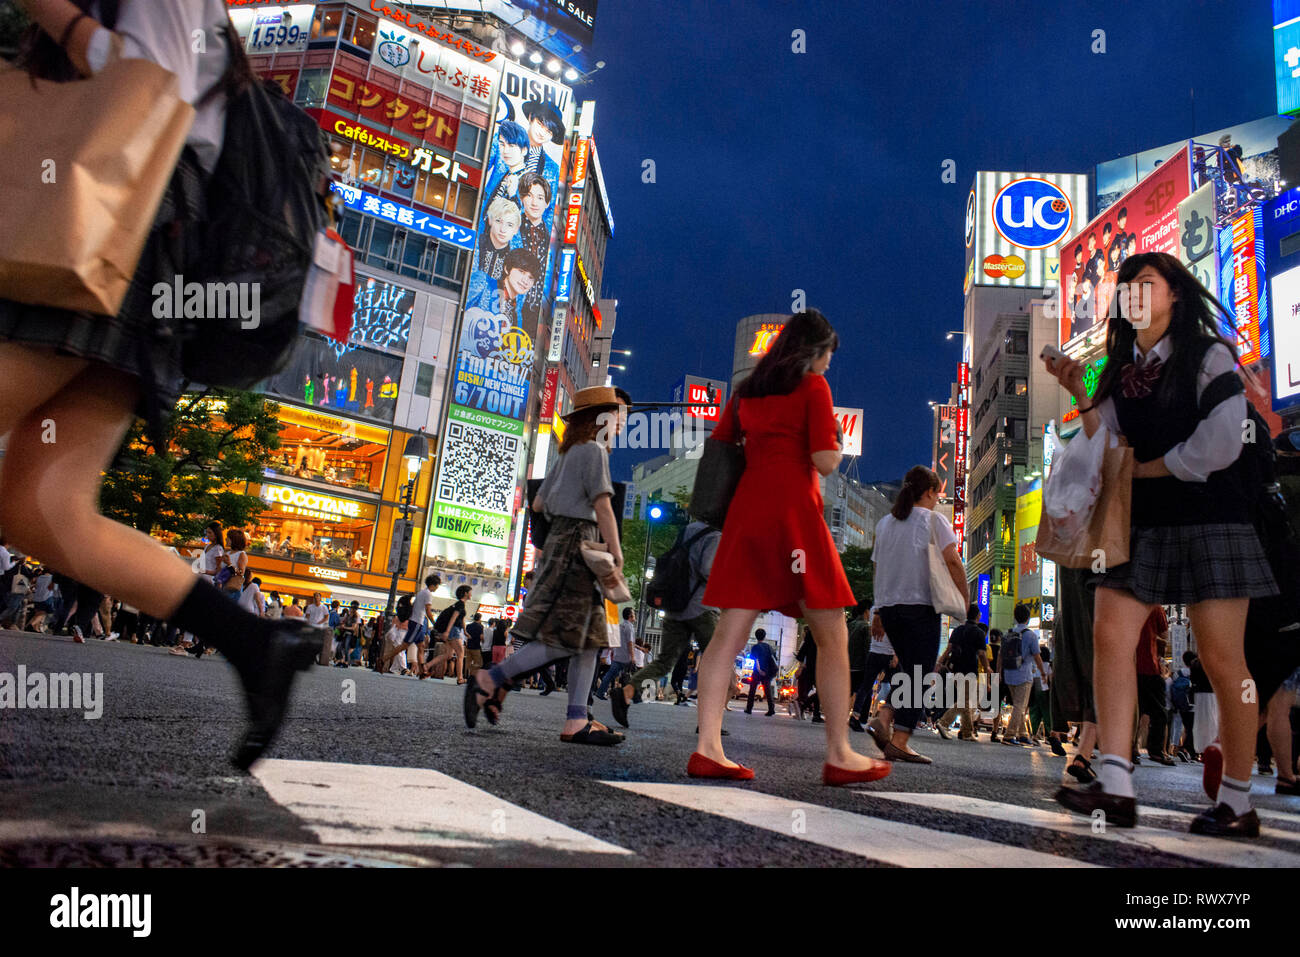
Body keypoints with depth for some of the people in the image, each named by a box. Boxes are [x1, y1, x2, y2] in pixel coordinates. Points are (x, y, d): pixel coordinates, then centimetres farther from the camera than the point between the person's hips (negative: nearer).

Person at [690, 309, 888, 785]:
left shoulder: (746, 390, 18)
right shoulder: (813, 386, 0)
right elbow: (826, 461, -9)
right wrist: (835, 440, 11)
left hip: (746, 509, 6)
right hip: (793, 509, -6)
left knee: (730, 634, 2)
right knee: (833, 637, 3)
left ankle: (708, 748, -3)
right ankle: (839, 754, 6)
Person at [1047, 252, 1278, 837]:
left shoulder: (1208, 357, 0)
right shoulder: (1121, 371, 15)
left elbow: (1218, 447, -12)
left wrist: (1141, 469, -4)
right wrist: (1078, 393, -4)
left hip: (1208, 522, -4)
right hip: (1138, 525, 5)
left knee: (1221, 660, -3)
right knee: (1110, 634, -12)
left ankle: (1237, 804, 9)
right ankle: (1116, 788, -13)